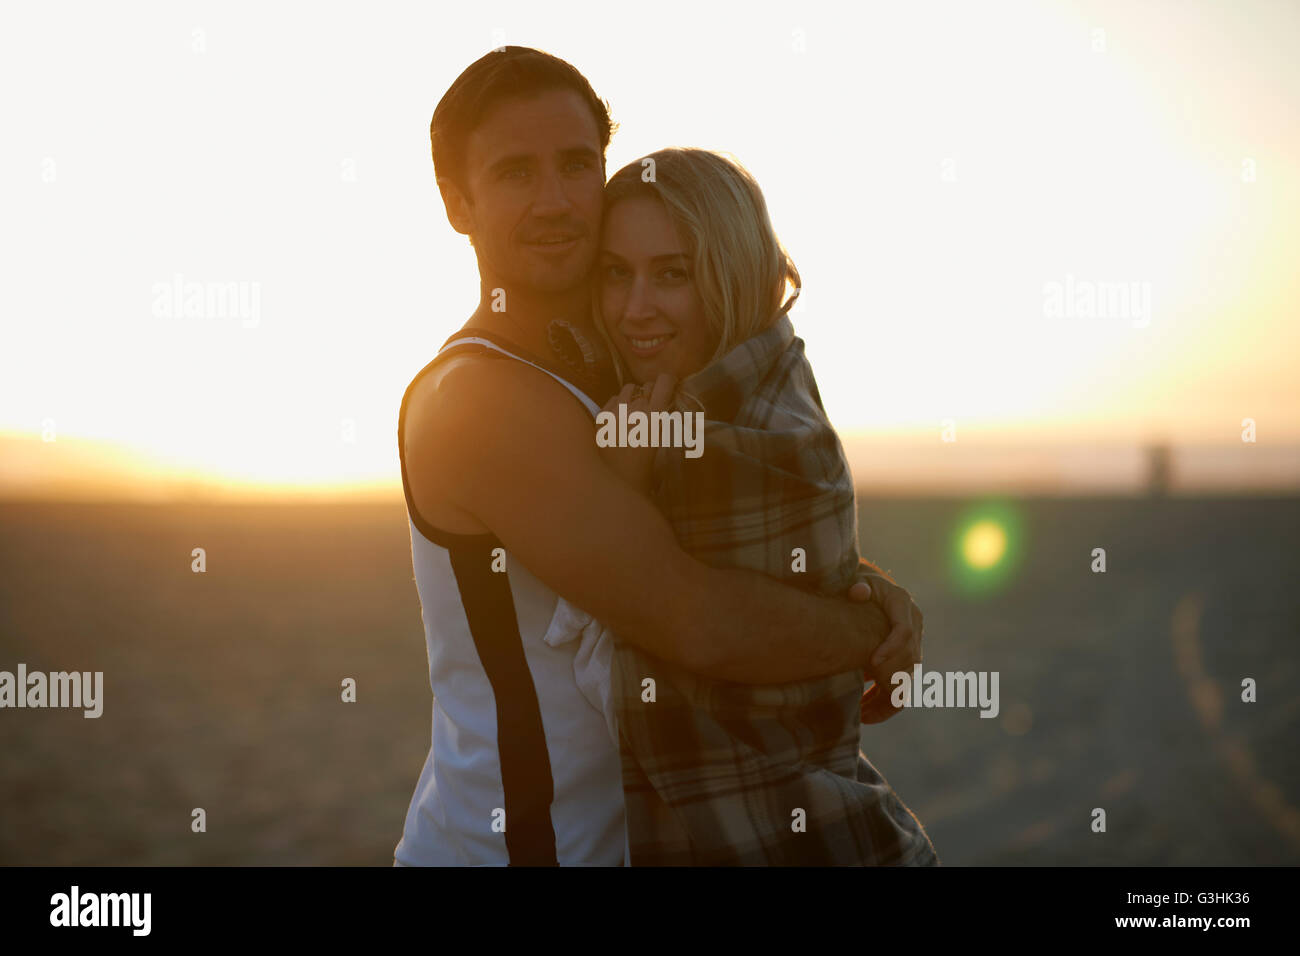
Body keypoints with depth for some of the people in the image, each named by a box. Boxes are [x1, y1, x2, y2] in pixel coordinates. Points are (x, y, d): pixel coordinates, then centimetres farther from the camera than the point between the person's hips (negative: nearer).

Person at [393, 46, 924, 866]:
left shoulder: (612, 372, 7)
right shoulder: (480, 401, -21)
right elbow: (700, 625, -27)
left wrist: (879, 591, -10)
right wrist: (871, 632, -11)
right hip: (503, 846, -9)